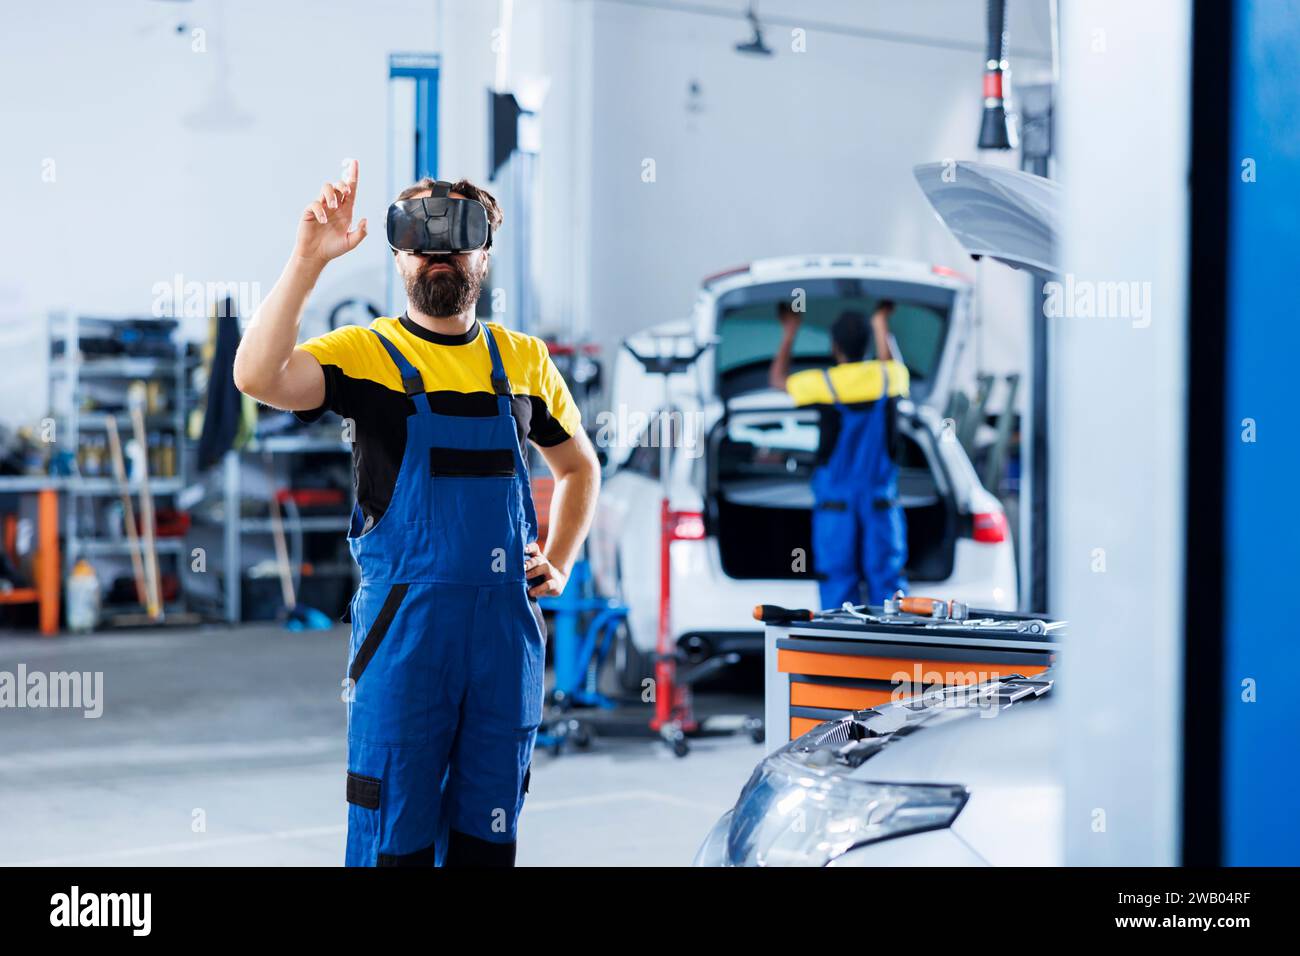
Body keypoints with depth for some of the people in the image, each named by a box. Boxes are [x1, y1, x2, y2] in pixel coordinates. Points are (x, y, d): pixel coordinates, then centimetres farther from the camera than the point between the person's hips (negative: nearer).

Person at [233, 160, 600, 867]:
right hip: (404, 623, -4)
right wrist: (309, 258, -28)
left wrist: (560, 564, 12)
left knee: (488, 835, 11)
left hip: (508, 623, 4)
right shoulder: (366, 354, -2)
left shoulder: (523, 360, 10)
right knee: (394, 836, 0)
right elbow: (258, 376, -23)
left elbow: (579, 466, 26)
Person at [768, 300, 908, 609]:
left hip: (835, 499, -2)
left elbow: (777, 378, 13)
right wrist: (881, 326, 42)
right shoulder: (887, 376, -1)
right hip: (880, 497, 2)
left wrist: (789, 332, 25)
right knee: (886, 578, 3)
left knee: (838, 582, 2)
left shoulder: (823, 383, -8)